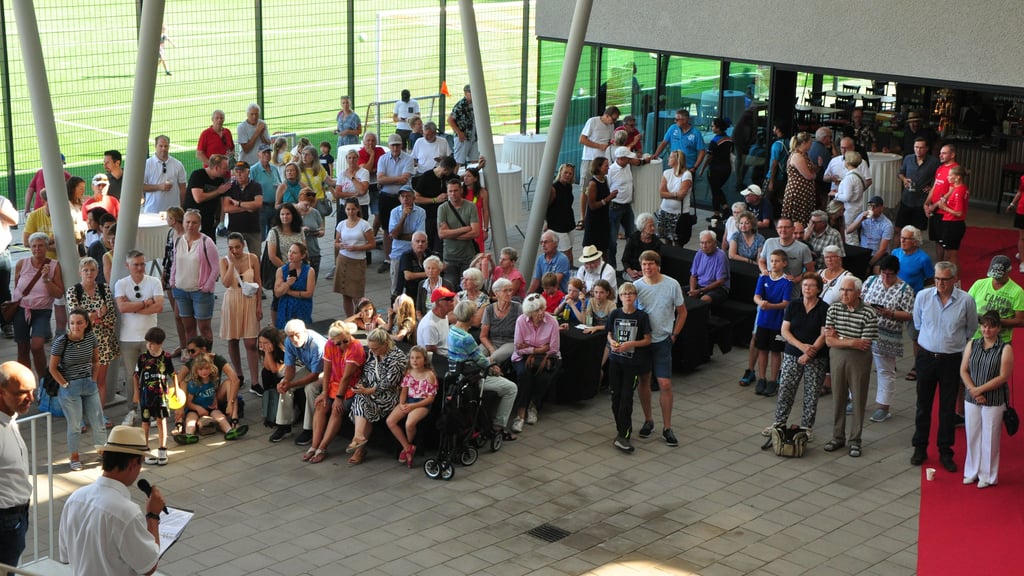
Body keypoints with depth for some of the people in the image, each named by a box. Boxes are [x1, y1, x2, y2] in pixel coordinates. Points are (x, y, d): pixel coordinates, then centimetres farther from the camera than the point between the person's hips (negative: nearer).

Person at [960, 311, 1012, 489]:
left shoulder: (1005, 349, -7)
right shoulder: (972, 345, 5)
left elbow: (1003, 377, -13)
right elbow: (963, 370, 2)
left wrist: (980, 390, -15)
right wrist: (972, 390, -12)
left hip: (994, 402, -4)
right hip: (971, 400, 4)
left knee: (990, 439, 3)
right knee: (972, 436, 11)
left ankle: (988, 476, 16)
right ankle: (972, 472, 25)